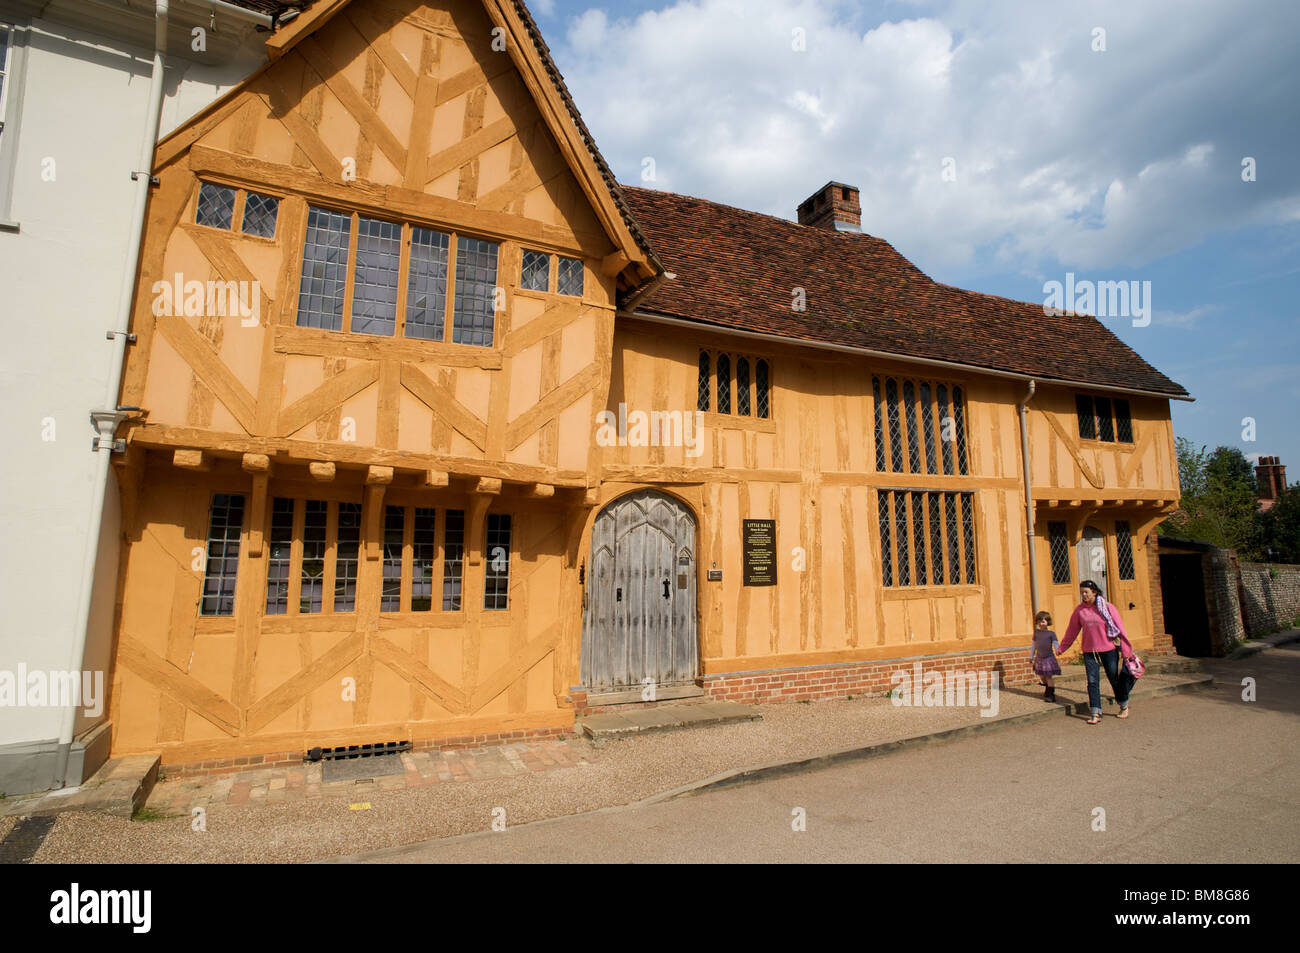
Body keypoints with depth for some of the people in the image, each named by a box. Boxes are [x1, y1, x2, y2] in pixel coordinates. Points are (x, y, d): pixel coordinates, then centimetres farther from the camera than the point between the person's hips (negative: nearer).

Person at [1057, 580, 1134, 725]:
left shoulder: (1107, 607, -5)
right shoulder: (1079, 609, 2)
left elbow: (1119, 628, -3)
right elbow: (1072, 630, 11)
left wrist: (1126, 650, -6)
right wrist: (1062, 647, 15)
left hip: (1109, 649, -2)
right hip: (1089, 651, 2)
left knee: (1115, 679, 11)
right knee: (1092, 682, -2)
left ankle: (1124, 706, 36)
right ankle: (1096, 714, 2)